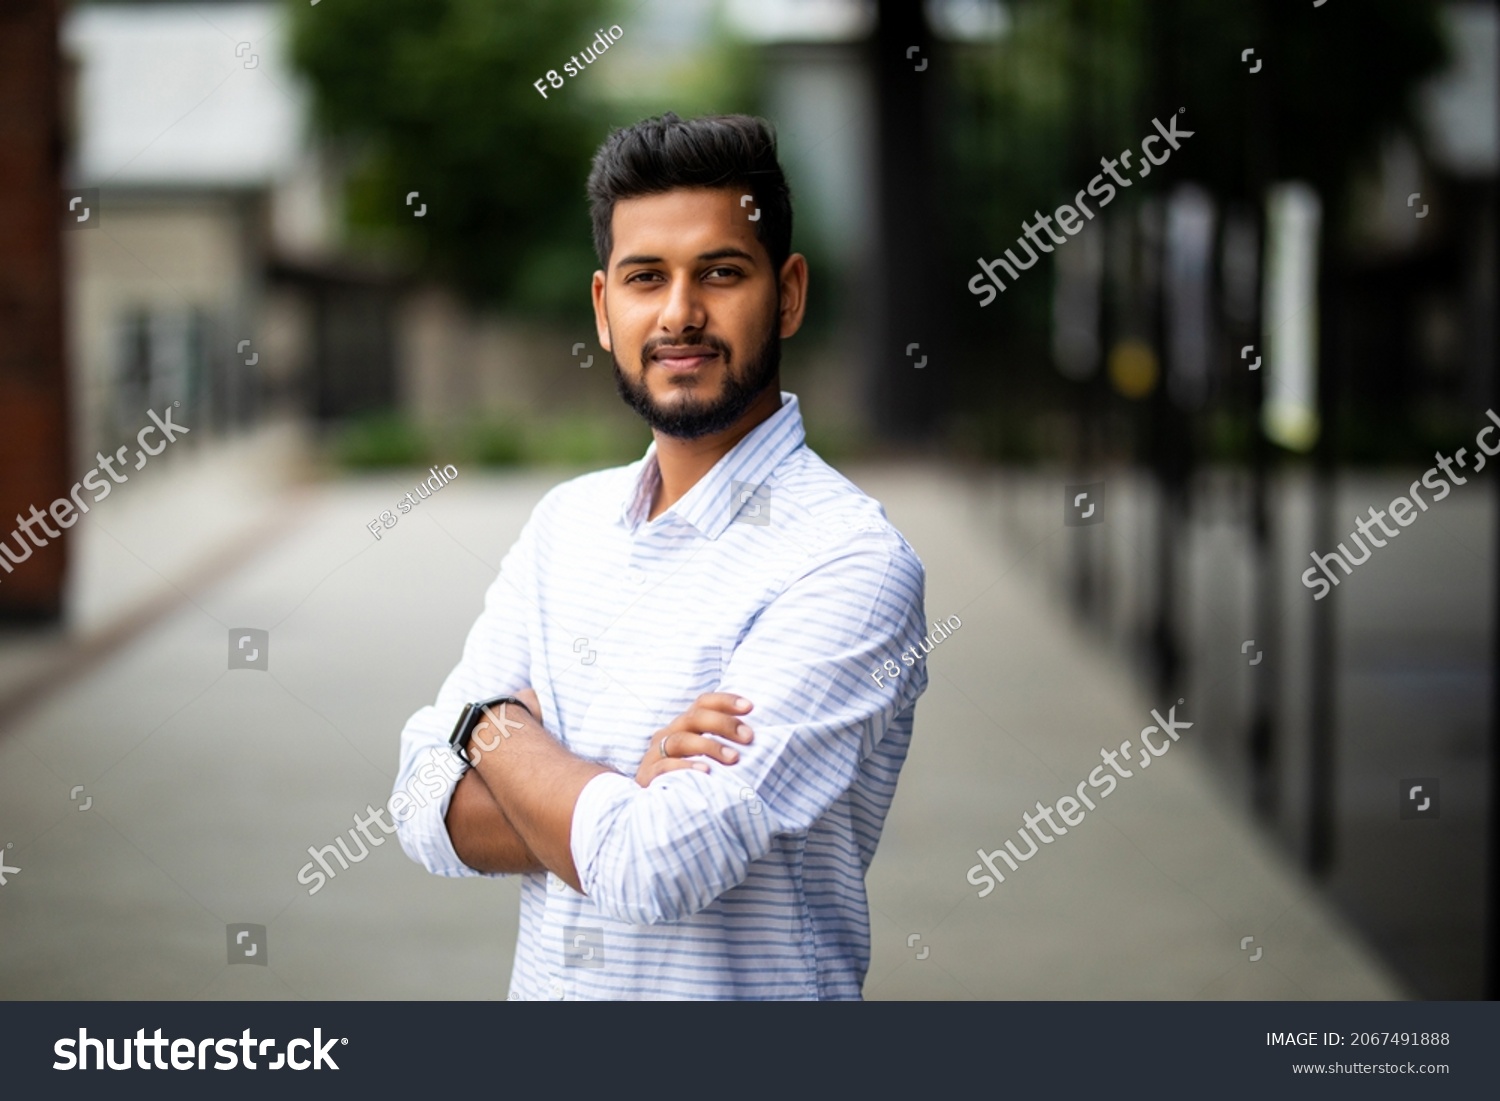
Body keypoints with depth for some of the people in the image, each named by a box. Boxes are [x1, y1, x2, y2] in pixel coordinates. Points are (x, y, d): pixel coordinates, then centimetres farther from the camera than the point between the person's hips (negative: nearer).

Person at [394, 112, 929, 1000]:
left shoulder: (850, 561, -19)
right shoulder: (566, 520, 3)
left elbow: (655, 874, -25)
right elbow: (430, 810, -3)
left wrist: (500, 724, -9)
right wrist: (634, 802, -20)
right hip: (542, 980, 5)